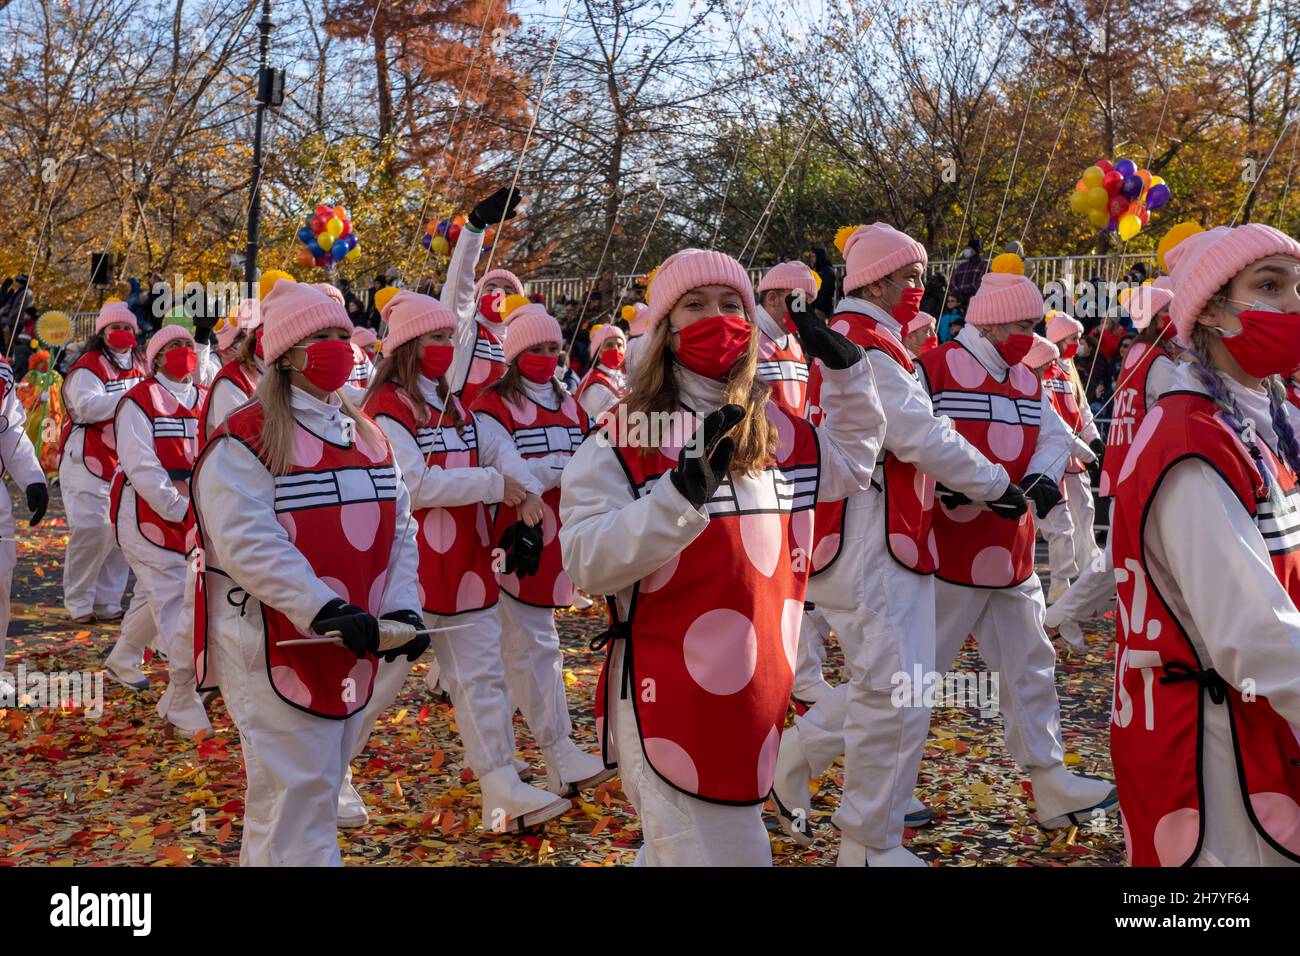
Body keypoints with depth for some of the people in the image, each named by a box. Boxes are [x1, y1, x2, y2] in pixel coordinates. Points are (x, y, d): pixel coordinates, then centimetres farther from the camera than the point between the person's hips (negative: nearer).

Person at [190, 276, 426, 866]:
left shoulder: (367, 437, 12)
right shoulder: (244, 441, -12)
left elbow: (399, 528, 10)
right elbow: (247, 542, -22)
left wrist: (401, 608, -4)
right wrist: (323, 608, -29)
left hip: (353, 650, 8)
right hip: (275, 651, -8)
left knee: (319, 788, 19)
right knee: (296, 796, -4)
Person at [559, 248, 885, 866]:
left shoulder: (778, 432, 10)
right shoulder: (625, 438, -8)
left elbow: (851, 461, 29)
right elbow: (585, 563, -18)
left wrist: (844, 367, 16)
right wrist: (684, 490, -27)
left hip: (756, 697, 6)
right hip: (669, 702, -6)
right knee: (716, 853, -4)